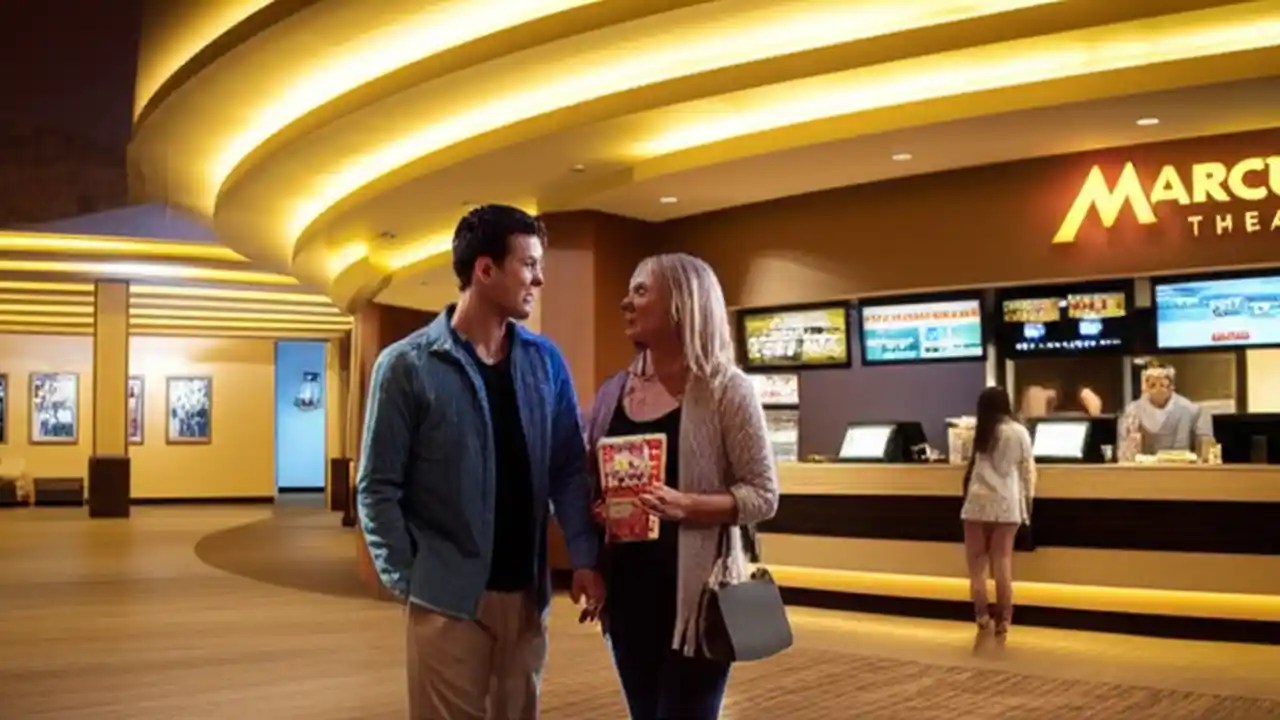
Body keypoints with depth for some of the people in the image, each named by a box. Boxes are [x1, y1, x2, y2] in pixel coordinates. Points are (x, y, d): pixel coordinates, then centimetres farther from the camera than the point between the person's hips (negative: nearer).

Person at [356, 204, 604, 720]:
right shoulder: (407, 366, -8)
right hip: (447, 598, -4)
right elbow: (378, 487, -6)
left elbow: (569, 469, 6)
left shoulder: (545, 361, 4)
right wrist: (407, 580, -9)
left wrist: (584, 557, -5)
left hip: (526, 593, 4)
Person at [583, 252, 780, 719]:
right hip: (627, 588, 5)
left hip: (694, 591, -5)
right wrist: (593, 510, -5)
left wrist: (685, 505, -24)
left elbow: (763, 495, -10)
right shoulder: (614, 392, 7)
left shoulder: (726, 390, -8)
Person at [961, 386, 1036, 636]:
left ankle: (982, 615, 1)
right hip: (1006, 504, 1)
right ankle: (1003, 618, 2)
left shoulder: (979, 431, 2)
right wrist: (1028, 498, 13)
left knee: (977, 562, 6)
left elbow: (971, 466, 2)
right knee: (1002, 561, 3)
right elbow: (1028, 469, 5)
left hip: (978, 501, -1)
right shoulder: (1019, 432, 3)